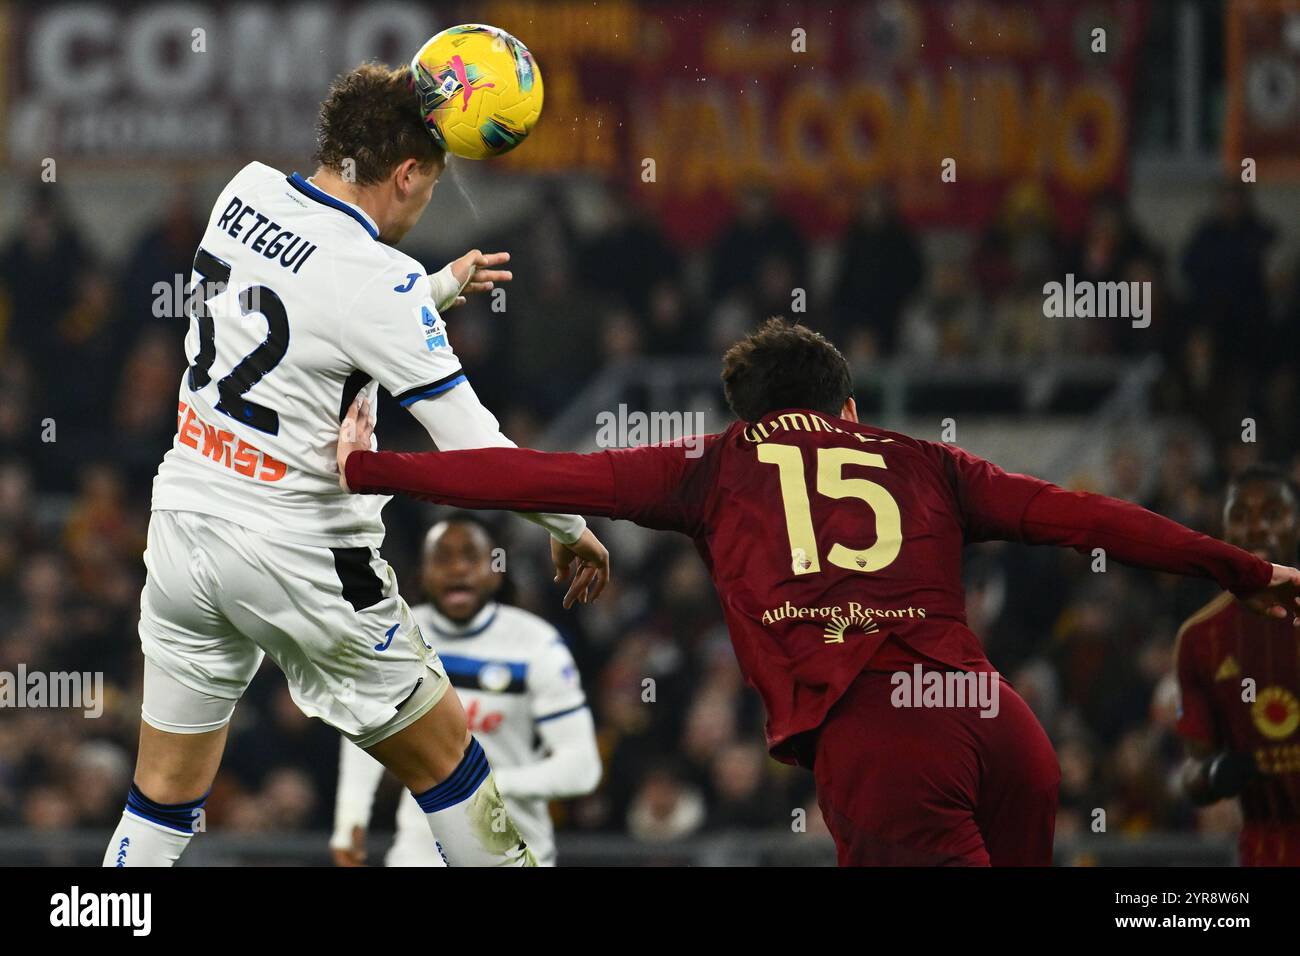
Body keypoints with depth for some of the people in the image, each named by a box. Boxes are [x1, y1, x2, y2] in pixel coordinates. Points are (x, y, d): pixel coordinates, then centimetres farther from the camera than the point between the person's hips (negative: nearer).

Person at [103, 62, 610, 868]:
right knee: (445, 756, 12)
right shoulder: (379, 282, -20)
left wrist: (442, 288, 27)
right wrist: (570, 528, -2)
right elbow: (476, 451, -18)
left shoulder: (247, 193, -1)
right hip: (296, 556, -6)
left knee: (163, 801, 13)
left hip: (184, 528, 6)